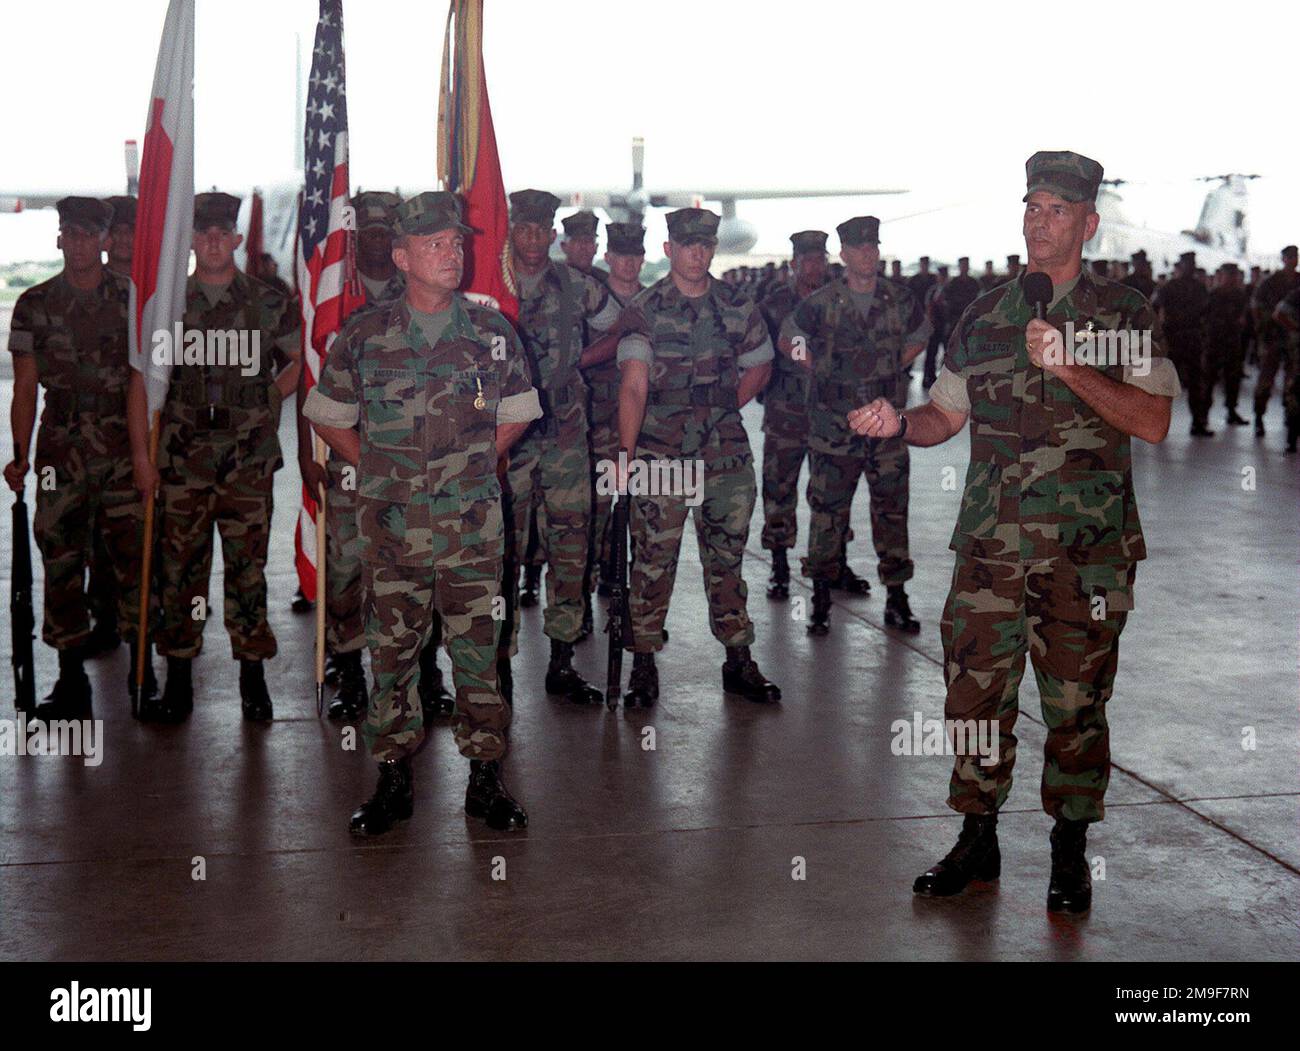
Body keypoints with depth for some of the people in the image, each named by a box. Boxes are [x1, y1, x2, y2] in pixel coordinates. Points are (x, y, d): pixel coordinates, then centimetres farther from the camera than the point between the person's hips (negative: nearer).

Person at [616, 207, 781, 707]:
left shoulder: (738, 307, 7)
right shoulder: (644, 311, -3)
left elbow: (759, 367, 22)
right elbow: (634, 385, -13)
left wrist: (721, 411, 9)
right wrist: (625, 453, -23)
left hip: (726, 455, 3)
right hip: (660, 455, -3)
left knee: (727, 558, 10)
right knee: (653, 561, 0)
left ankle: (739, 662, 20)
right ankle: (644, 666, 10)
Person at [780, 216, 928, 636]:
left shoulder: (900, 299, 3)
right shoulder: (820, 303, -3)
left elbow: (919, 337, 23)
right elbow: (787, 340, 12)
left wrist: (892, 370, 11)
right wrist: (823, 371, 4)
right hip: (833, 425, -2)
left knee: (892, 509, 5)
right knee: (828, 512, 1)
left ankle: (896, 600, 14)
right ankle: (821, 600, 11)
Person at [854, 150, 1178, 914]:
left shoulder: (1125, 314, 0)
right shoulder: (985, 317, 12)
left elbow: (1153, 422, -11)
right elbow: (946, 416, 16)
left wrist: (1069, 368, -21)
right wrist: (899, 423, -5)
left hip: (1085, 545, -3)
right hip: (991, 542, 3)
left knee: (1076, 701, 5)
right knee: (975, 691, 5)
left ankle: (1071, 852, 20)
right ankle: (978, 839, 21)